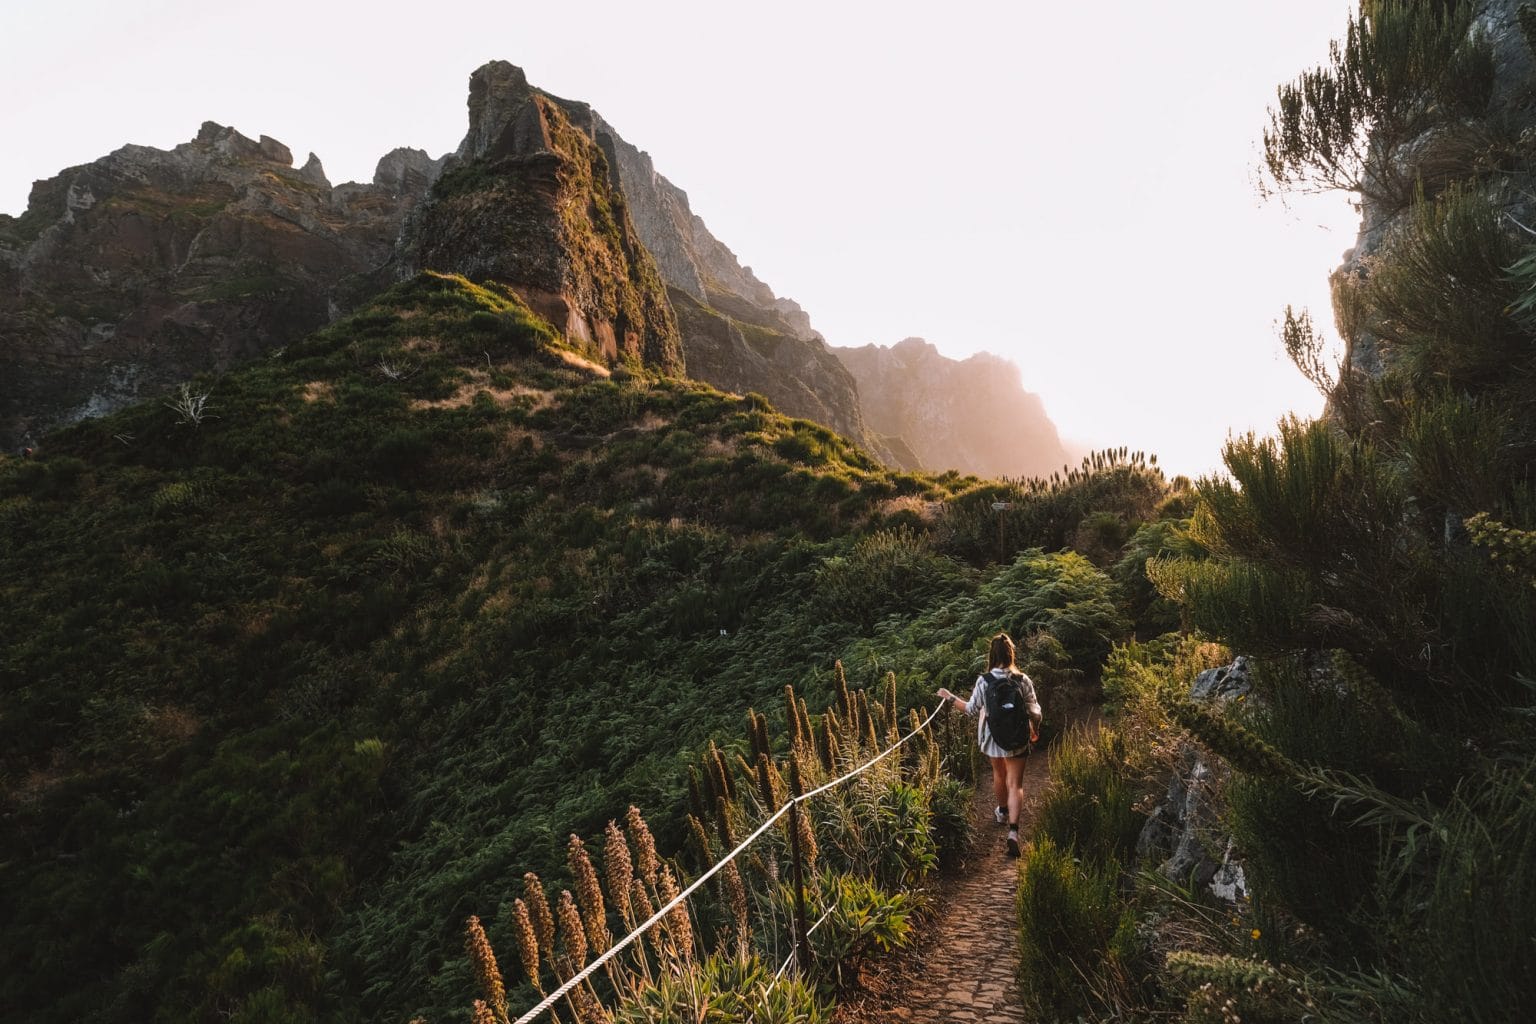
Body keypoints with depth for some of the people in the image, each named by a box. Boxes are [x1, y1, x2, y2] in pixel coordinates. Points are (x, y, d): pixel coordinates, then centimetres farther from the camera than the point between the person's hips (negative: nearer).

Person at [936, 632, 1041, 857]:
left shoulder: (983, 681, -14)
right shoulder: (1023, 680, -12)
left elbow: (973, 710, -4)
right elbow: (1034, 711, -6)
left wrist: (950, 697, 9)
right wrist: (1034, 731, 14)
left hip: (992, 737, 1)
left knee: (999, 774, 26)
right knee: (1015, 784, 3)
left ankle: (1002, 812, 49)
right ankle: (1013, 830, -13)